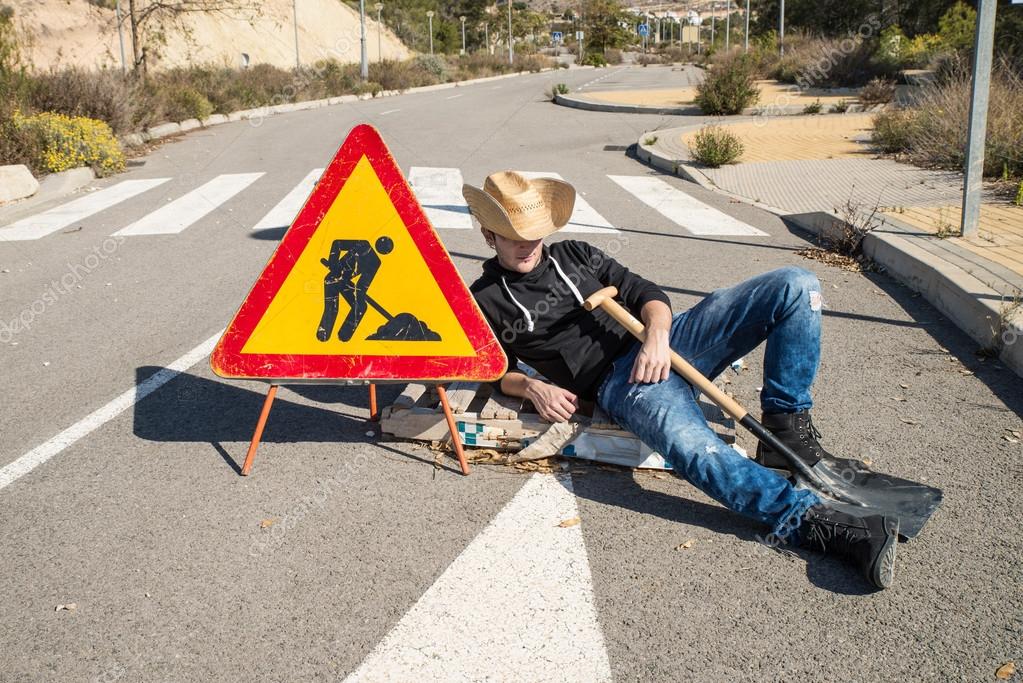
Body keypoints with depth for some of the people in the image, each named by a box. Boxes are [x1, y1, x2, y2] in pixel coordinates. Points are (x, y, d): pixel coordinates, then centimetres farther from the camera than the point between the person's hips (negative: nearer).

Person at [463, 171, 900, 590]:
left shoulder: (573, 254, 21)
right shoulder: (485, 302, 13)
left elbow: (645, 293, 15)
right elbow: (496, 370, 14)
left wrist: (657, 333, -7)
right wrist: (533, 388, -8)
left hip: (663, 340, 6)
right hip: (620, 380, -5)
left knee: (795, 286, -11)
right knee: (687, 442, -41)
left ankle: (786, 431, -8)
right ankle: (809, 522, -45)